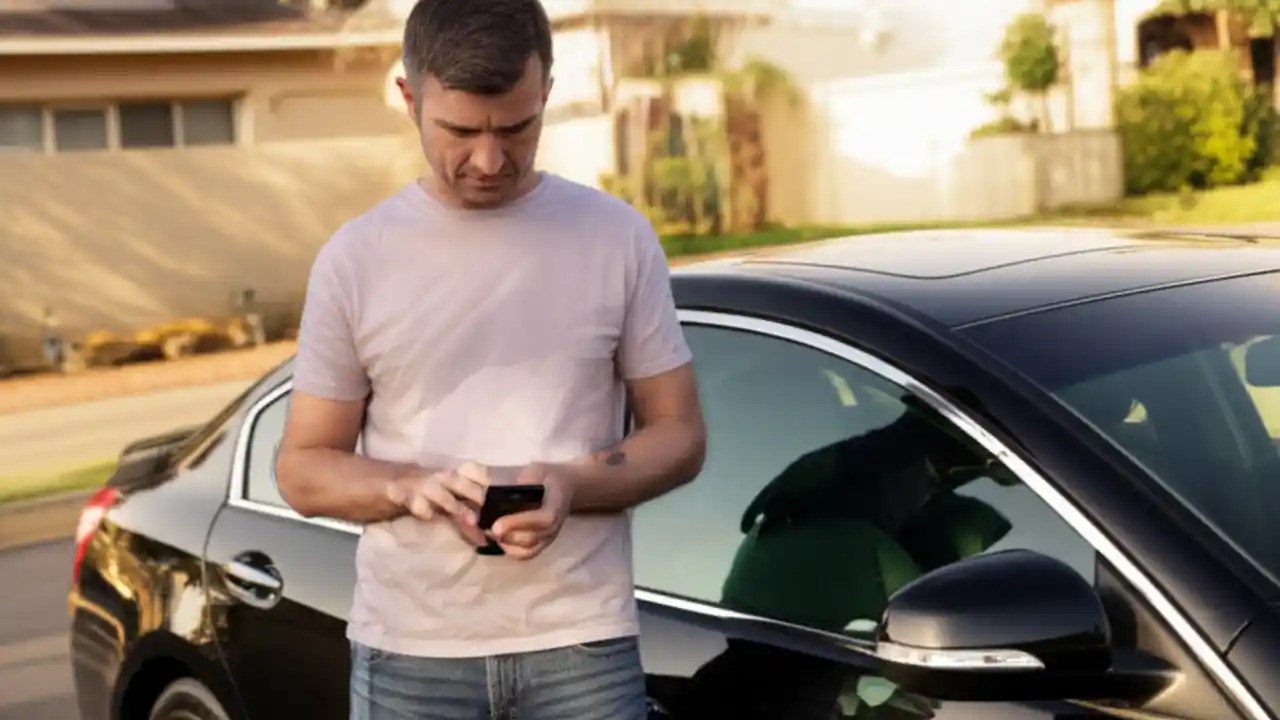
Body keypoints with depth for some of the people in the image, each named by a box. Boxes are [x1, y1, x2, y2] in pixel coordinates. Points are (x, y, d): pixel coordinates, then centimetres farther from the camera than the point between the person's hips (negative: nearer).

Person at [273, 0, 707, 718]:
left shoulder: (620, 238, 0)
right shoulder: (354, 258, 0)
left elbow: (680, 434, 4)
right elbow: (303, 469, 4)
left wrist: (571, 486, -14)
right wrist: (412, 486, -16)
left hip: (583, 646, 0)